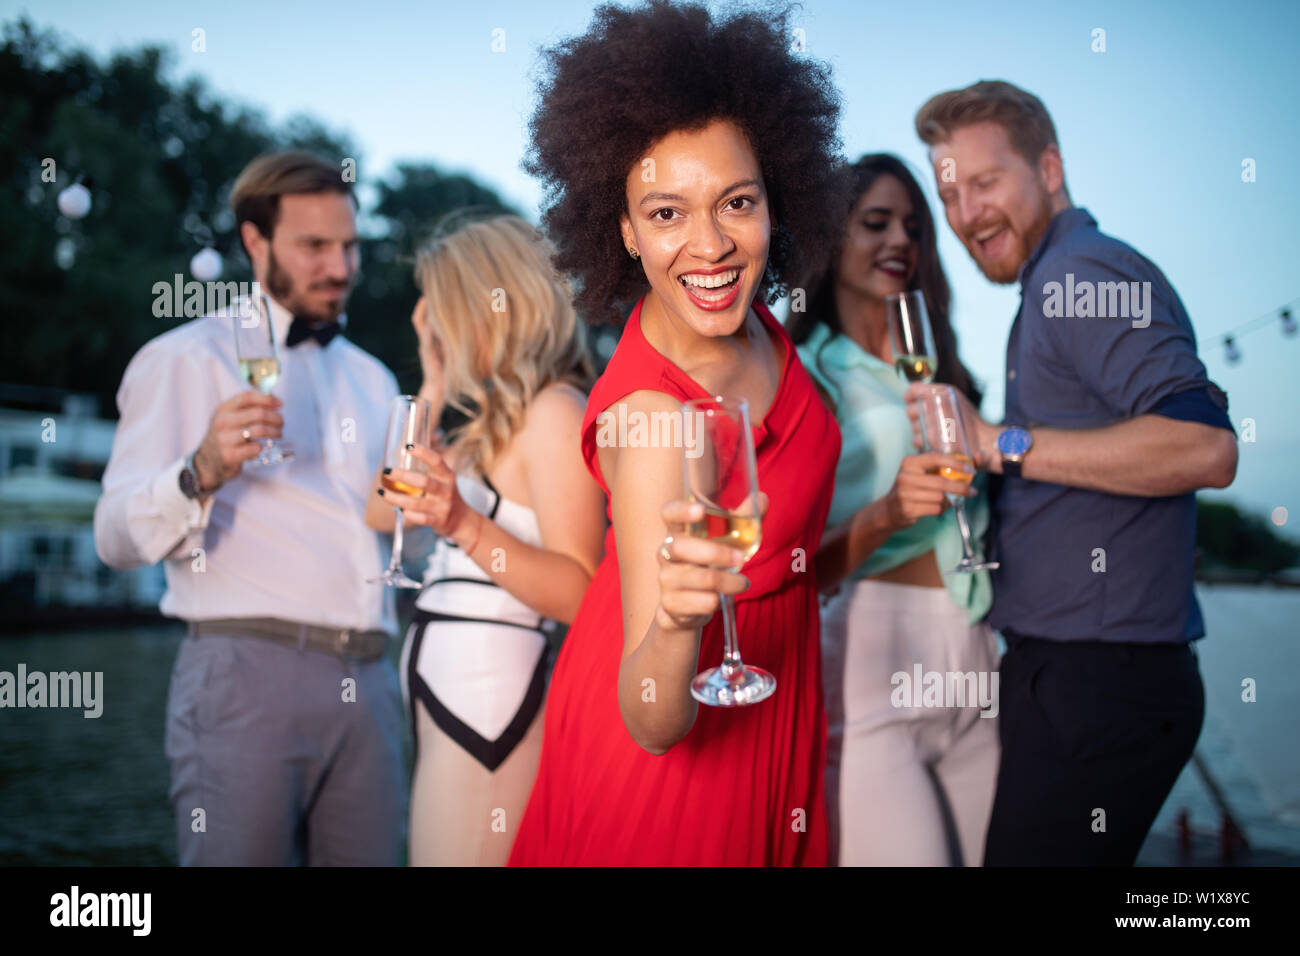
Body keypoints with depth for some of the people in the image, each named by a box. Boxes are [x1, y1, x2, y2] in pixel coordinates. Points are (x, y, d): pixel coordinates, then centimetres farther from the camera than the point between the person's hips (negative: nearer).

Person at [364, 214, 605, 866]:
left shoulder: (555, 411, -9)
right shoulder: (498, 417, 18)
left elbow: (580, 593, -16)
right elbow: (381, 511, 18)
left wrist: (465, 526, -28)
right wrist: (434, 389, 17)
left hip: (488, 699, -9)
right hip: (448, 699, 9)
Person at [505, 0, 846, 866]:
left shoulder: (758, 330, -12)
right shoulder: (648, 414, -33)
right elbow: (654, 723, -37)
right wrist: (677, 622, -53)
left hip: (765, 698, 7)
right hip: (670, 748, -7)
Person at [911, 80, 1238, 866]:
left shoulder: (1080, 274, -13)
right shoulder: (1057, 282, 19)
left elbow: (1204, 446, -26)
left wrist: (1005, 445, -22)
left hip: (1098, 680, -10)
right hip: (1079, 675, 10)